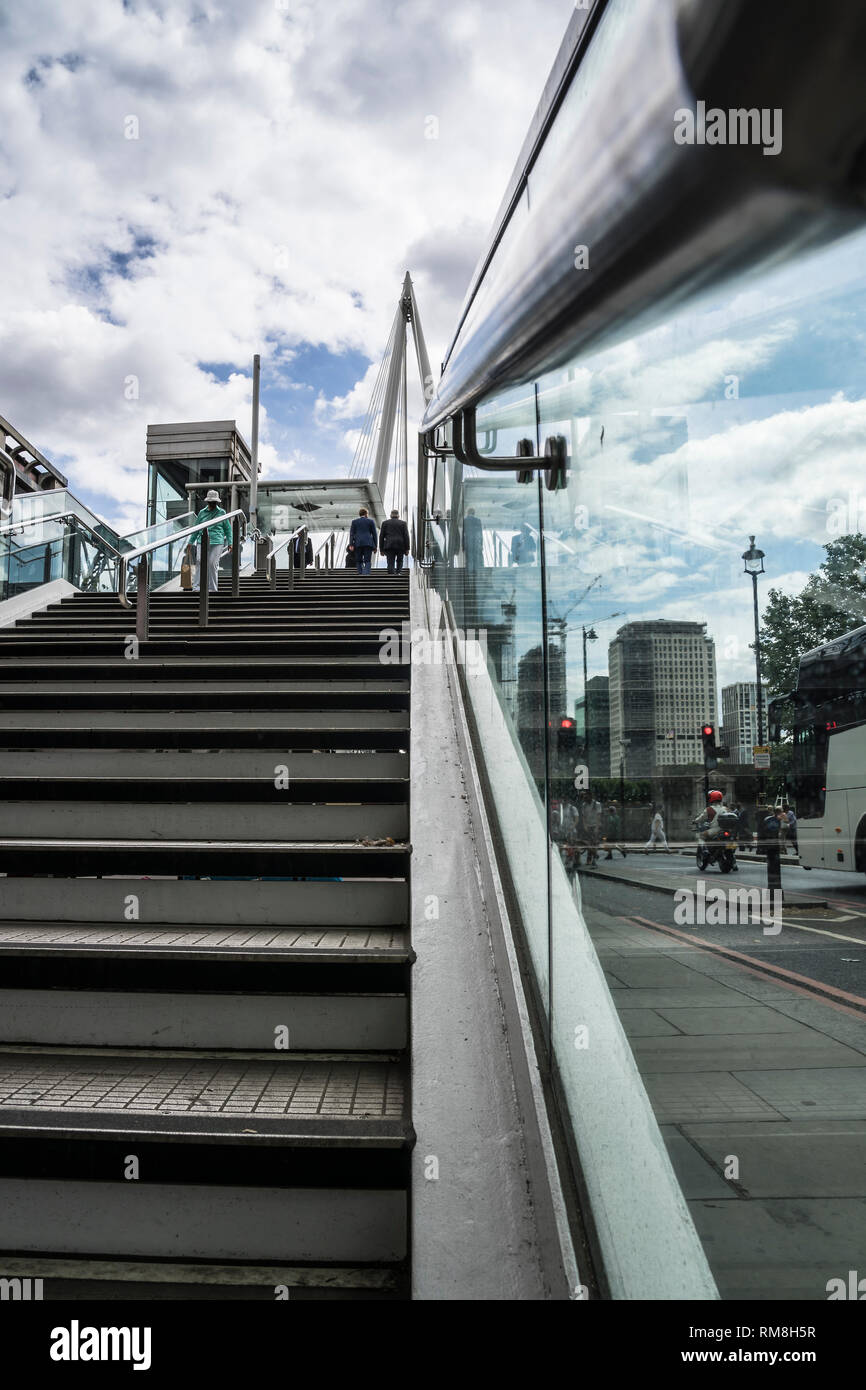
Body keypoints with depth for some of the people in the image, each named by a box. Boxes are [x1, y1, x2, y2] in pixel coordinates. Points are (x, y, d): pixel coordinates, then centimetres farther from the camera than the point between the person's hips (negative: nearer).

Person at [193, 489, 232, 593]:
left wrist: (230, 543, 5)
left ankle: (213, 588, 2)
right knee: (200, 562, -12)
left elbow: (228, 528, 13)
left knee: (213, 564, -7)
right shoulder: (202, 512, 13)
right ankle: (197, 586, -14)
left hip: (217, 542, -2)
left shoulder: (221, 512, 9)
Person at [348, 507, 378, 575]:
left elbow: (351, 533, 3)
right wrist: (375, 546, 8)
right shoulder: (371, 521, 8)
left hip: (358, 543, 2)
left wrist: (351, 544, -3)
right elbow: (374, 534, 5)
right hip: (368, 543, -2)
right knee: (367, 561, -4)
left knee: (359, 561, 11)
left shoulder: (354, 521, 11)